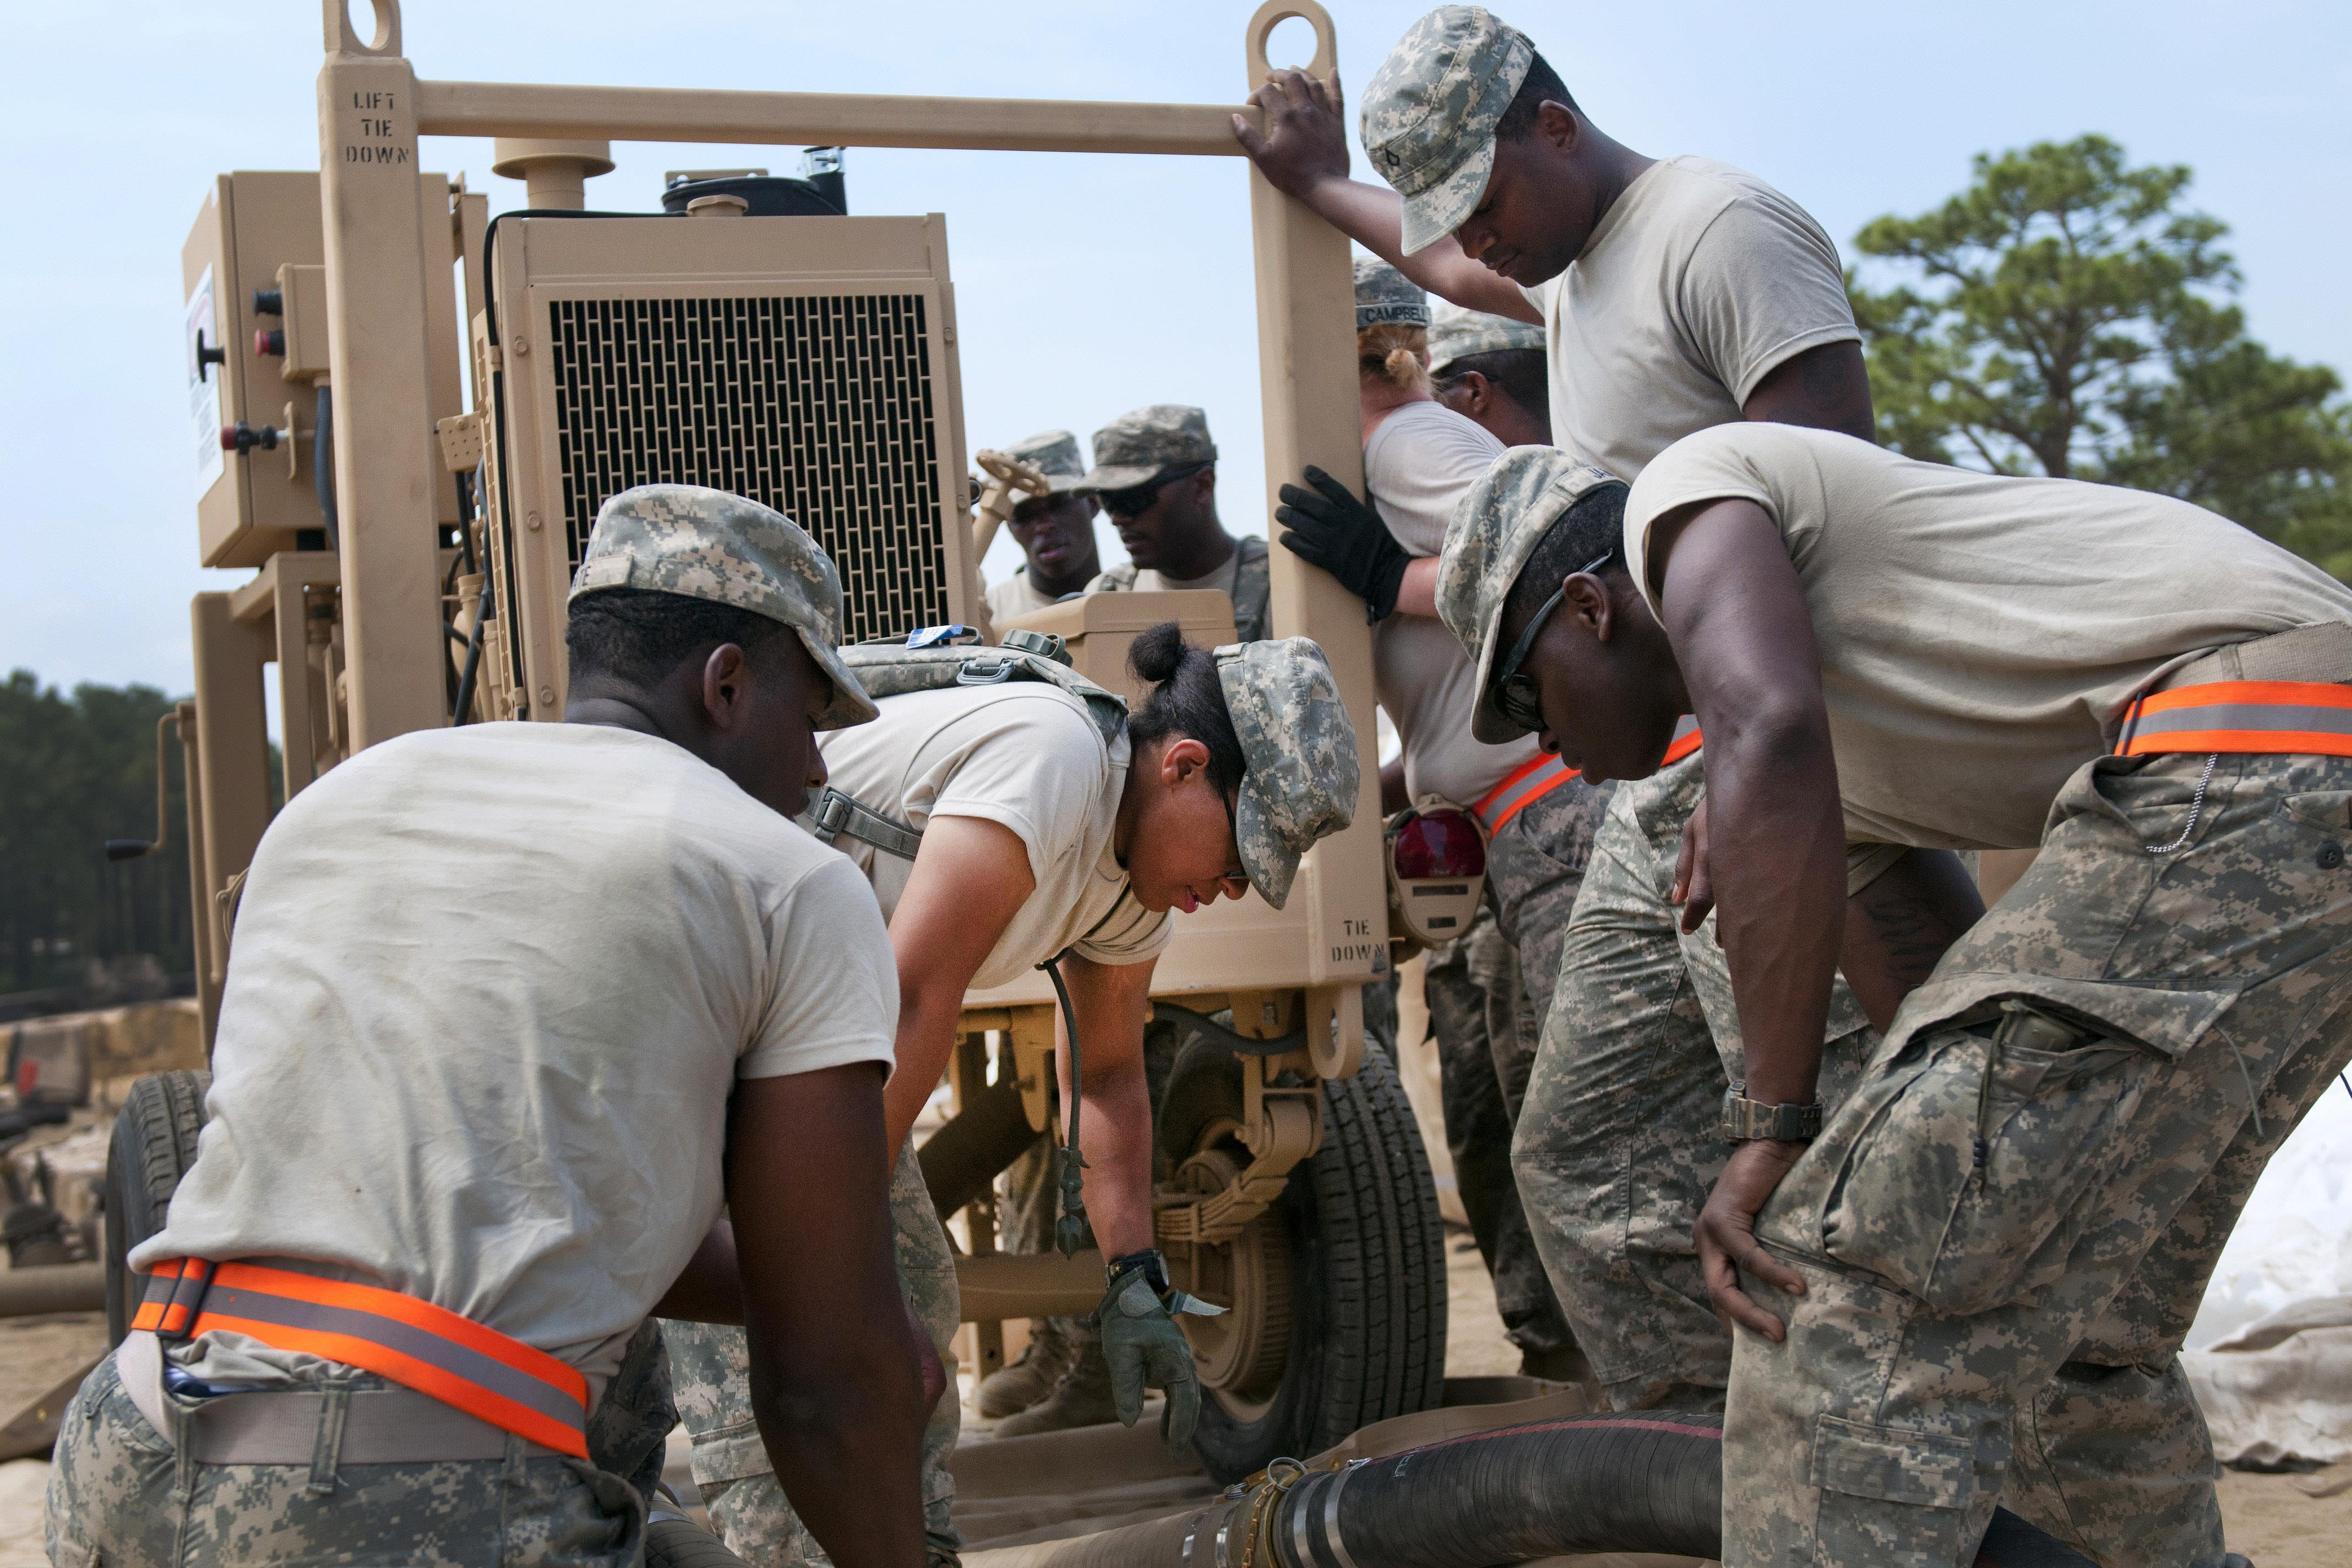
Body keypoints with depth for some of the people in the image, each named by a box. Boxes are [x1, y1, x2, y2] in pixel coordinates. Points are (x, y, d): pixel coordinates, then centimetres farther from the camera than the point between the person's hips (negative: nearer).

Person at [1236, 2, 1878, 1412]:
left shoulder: (1719, 230, -9)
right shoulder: (1575, 272, 21)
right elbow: (1461, 269, 47)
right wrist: (1322, 186, 59)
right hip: (1661, 799, 10)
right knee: (1586, 1161, 8)